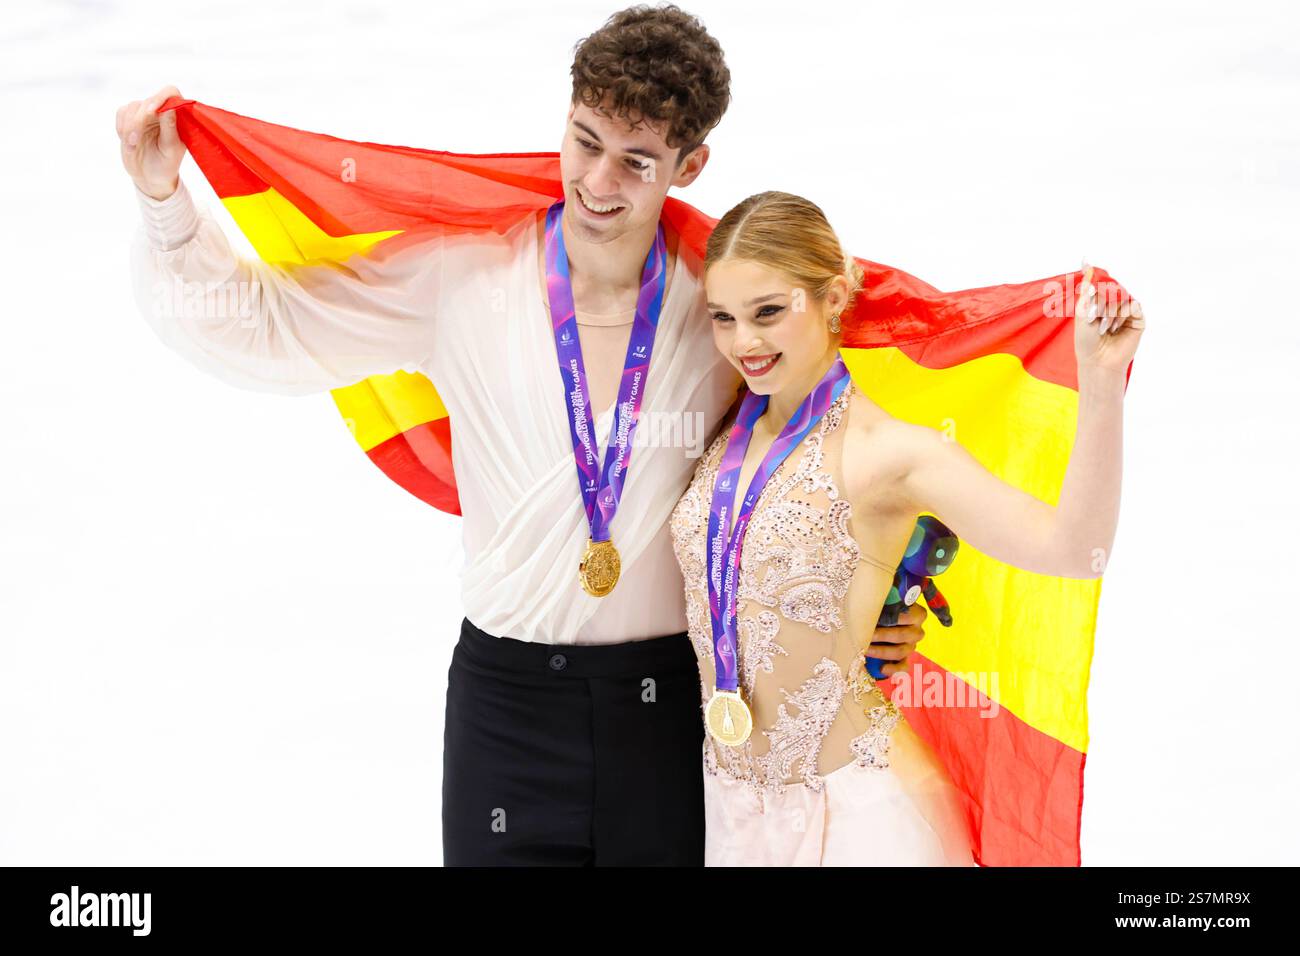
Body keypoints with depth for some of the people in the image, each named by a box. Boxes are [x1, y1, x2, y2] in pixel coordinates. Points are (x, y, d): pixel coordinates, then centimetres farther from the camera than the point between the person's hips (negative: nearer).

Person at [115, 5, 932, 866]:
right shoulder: (462, 280, -6)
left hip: (671, 700, 1)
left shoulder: (721, 311, -3)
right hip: (508, 694, -1)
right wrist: (166, 200, -15)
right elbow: (252, 324, -4)